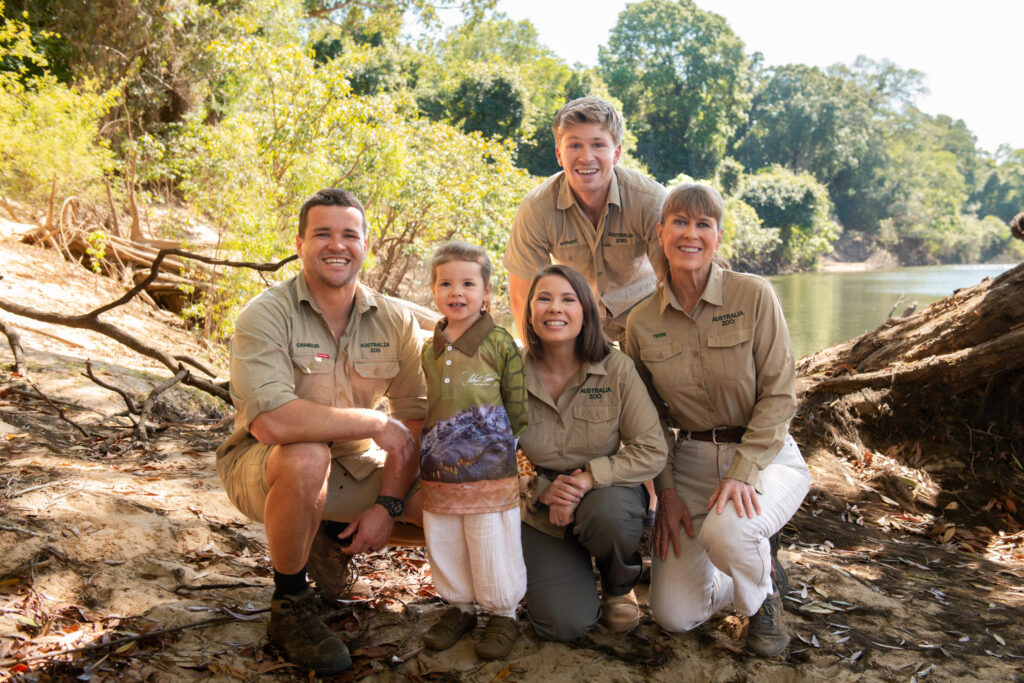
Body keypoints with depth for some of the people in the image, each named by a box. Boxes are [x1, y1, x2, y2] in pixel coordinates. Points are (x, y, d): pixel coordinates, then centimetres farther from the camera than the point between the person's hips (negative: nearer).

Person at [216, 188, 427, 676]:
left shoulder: (394, 320, -5)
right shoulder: (266, 315, -19)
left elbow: (414, 421, -4)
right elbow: (271, 422, -34)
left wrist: (388, 505, -15)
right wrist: (374, 424, -27)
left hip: (351, 467, 5)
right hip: (265, 469, -4)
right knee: (306, 456, -38)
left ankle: (334, 535, 14)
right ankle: (289, 605, -13)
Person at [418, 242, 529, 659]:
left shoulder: (500, 344, -6)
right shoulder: (429, 350, 8)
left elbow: (518, 409, -2)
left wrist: (495, 443, -2)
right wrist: (430, 445, 12)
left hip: (490, 473, -4)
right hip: (439, 475, 5)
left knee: (494, 551, 4)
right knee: (444, 547, 14)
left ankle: (503, 615, 23)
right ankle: (459, 607, 34)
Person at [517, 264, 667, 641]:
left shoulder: (616, 368, -14)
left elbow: (651, 452, -15)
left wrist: (589, 478, -27)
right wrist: (544, 490, -21)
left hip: (607, 493, 0)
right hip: (542, 511, 0)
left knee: (605, 510, -38)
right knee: (564, 624, -15)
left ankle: (620, 589, -2)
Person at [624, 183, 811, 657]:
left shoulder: (754, 295, -10)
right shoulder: (642, 323, -1)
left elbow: (779, 395, -11)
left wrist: (743, 473, -21)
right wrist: (665, 490, -4)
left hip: (765, 455, -3)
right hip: (689, 462, 3)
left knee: (726, 532, -36)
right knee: (673, 615, -6)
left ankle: (763, 597, 2)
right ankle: (752, 565, 27)